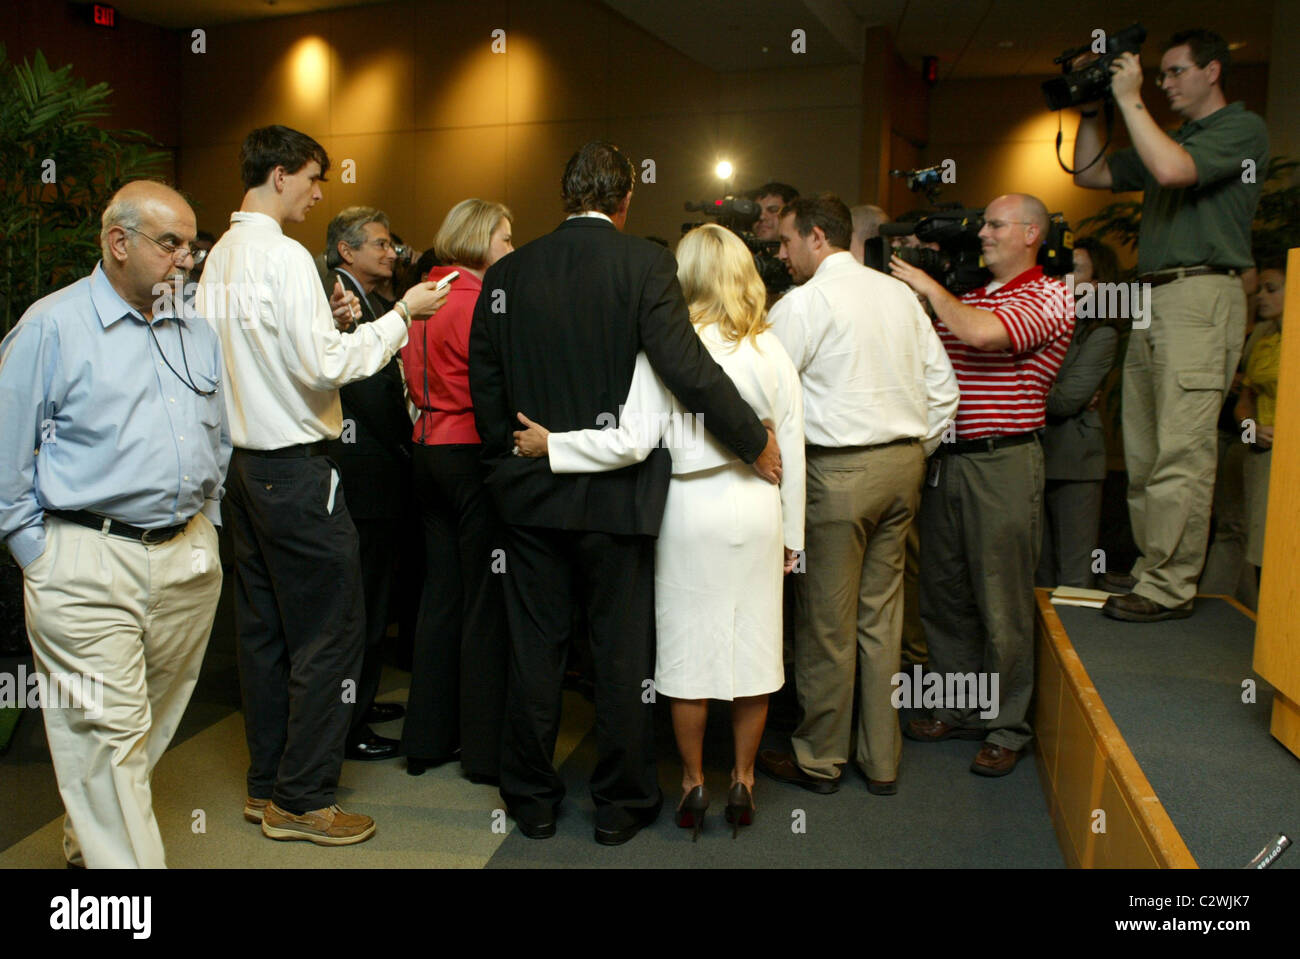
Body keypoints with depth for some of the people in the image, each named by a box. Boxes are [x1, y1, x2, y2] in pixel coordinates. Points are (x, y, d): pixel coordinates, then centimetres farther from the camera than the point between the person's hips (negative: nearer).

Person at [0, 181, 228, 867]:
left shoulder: (196, 332, 13)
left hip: (190, 560, 6)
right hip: (88, 566, -6)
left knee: (152, 727, 17)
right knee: (107, 738, -4)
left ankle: (89, 842, 38)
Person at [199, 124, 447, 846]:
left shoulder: (221, 257, 13)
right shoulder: (284, 256, -14)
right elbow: (324, 366, -20)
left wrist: (324, 320, 13)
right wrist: (400, 314, -11)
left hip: (243, 461, 10)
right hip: (295, 469, -10)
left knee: (264, 630, 15)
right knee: (328, 634, 0)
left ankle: (266, 785, 27)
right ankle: (302, 800, 9)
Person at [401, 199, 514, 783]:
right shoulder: (477, 299, -13)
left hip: (430, 448, 9)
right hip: (473, 452, -9)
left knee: (440, 594, 14)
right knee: (486, 601, -1)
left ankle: (427, 737, 23)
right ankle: (485, 750, 8)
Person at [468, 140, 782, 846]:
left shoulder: (507, 273, 2)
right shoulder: (644, 264, -10)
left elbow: (484, 385, 5)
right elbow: (686, 366, -19)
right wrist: (756, 443, -9)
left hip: (531, 494, 3)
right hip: (616, 495, -3)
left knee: (534, 650, 13)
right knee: (622, 654, 10)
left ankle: (532, 800, 27)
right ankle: (621, 803, 25)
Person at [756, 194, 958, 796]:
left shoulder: (803, 302, -8)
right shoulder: (900, 294, 12)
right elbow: (943, 389, 13)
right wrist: (914, 455, 19)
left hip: (839, 470, -7)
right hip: (903, 462, 7)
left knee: (827, 620, 4)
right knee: (882, 615, 13)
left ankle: (819, 759, 19)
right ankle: (881, 760, 24)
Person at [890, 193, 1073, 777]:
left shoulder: (1050, 297, -4)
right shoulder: (965, 299, 20)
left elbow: (985, 334, -22)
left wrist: (928, 287, -8)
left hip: (1003, 461, -7)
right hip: (945, 459, 7)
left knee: (1002, 602, 0)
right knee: (943, 592, 12)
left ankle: (1006, 726, 14)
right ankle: (959, 707, 27)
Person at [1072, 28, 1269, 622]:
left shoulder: (1242, 129, 0)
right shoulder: (1172, 139, 26)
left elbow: (1171, 170, -17)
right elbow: (1090, 175, 26)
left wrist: (1129, 99, -8)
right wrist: (1091, 110, 16)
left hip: (1201, 295, -8)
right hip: (1152, 299, 9)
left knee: (1181, 451, -11)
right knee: (1144, 451, 7)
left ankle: (1170, 588, -9)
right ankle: (1151, 568, 13)